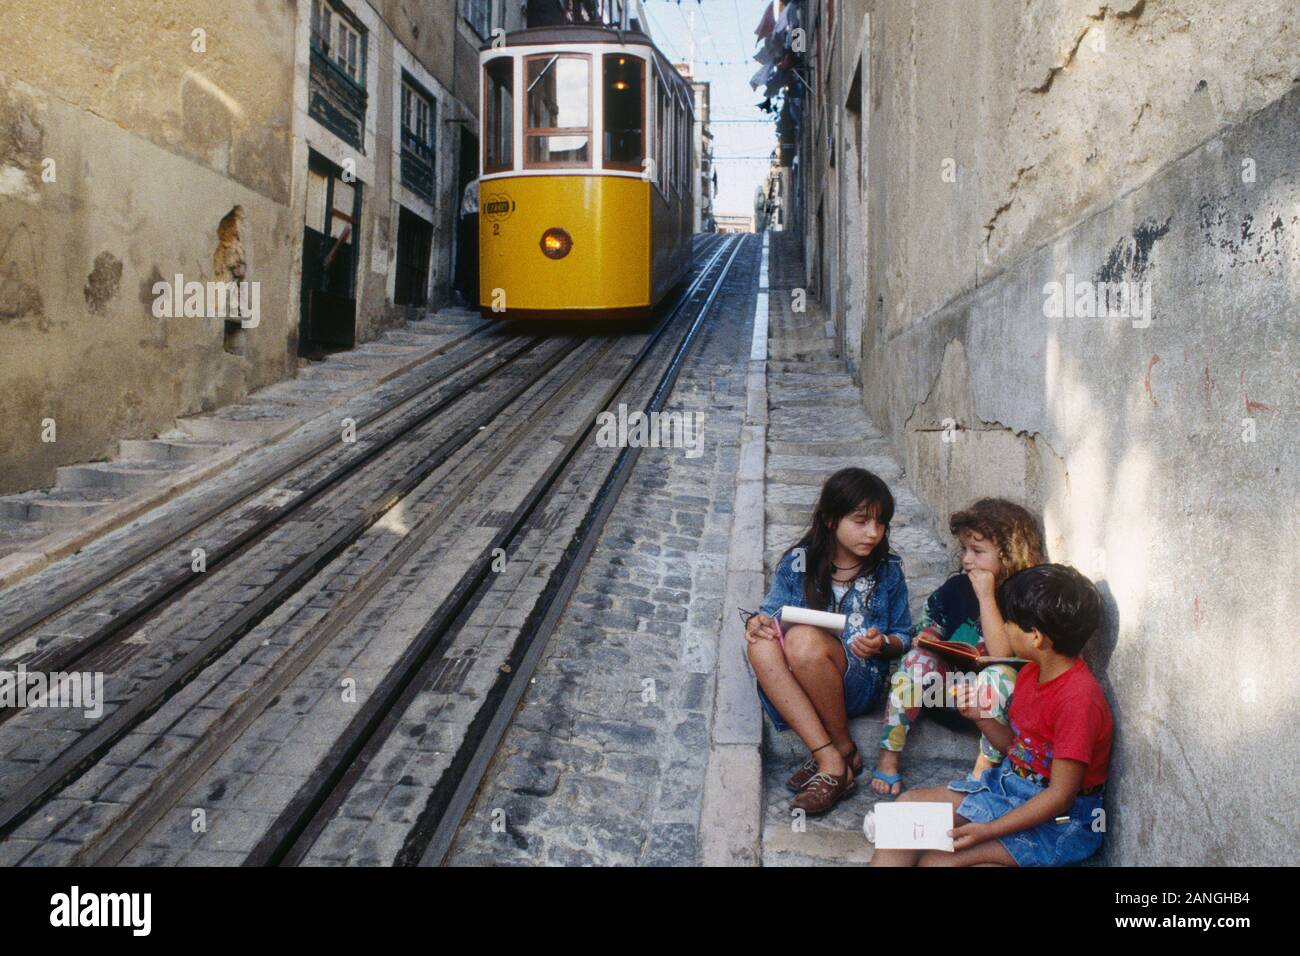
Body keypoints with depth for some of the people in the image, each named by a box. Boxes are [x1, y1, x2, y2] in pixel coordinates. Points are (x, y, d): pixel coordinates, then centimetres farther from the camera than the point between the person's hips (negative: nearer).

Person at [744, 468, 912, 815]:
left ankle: (844, 750, -13)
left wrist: (882, 643, -14)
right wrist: (759, 622, -12)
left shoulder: (887, 571, 3)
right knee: (761, 645, -30)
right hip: (796, 681, 2)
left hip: (860, 679, -2)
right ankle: (829, 760, -30)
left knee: (803, 638, -33)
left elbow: (904, 638, 9)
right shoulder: (798, 562, 4)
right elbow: (772, 612, 12)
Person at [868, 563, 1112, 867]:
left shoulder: (1078, 697, -25)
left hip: (1058, 820, -9)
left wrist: (988, 830, -26)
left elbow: (1060, 796, -23)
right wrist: (982, 716, -5)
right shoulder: (1031, 672, 3)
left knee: (937, 861, -24)